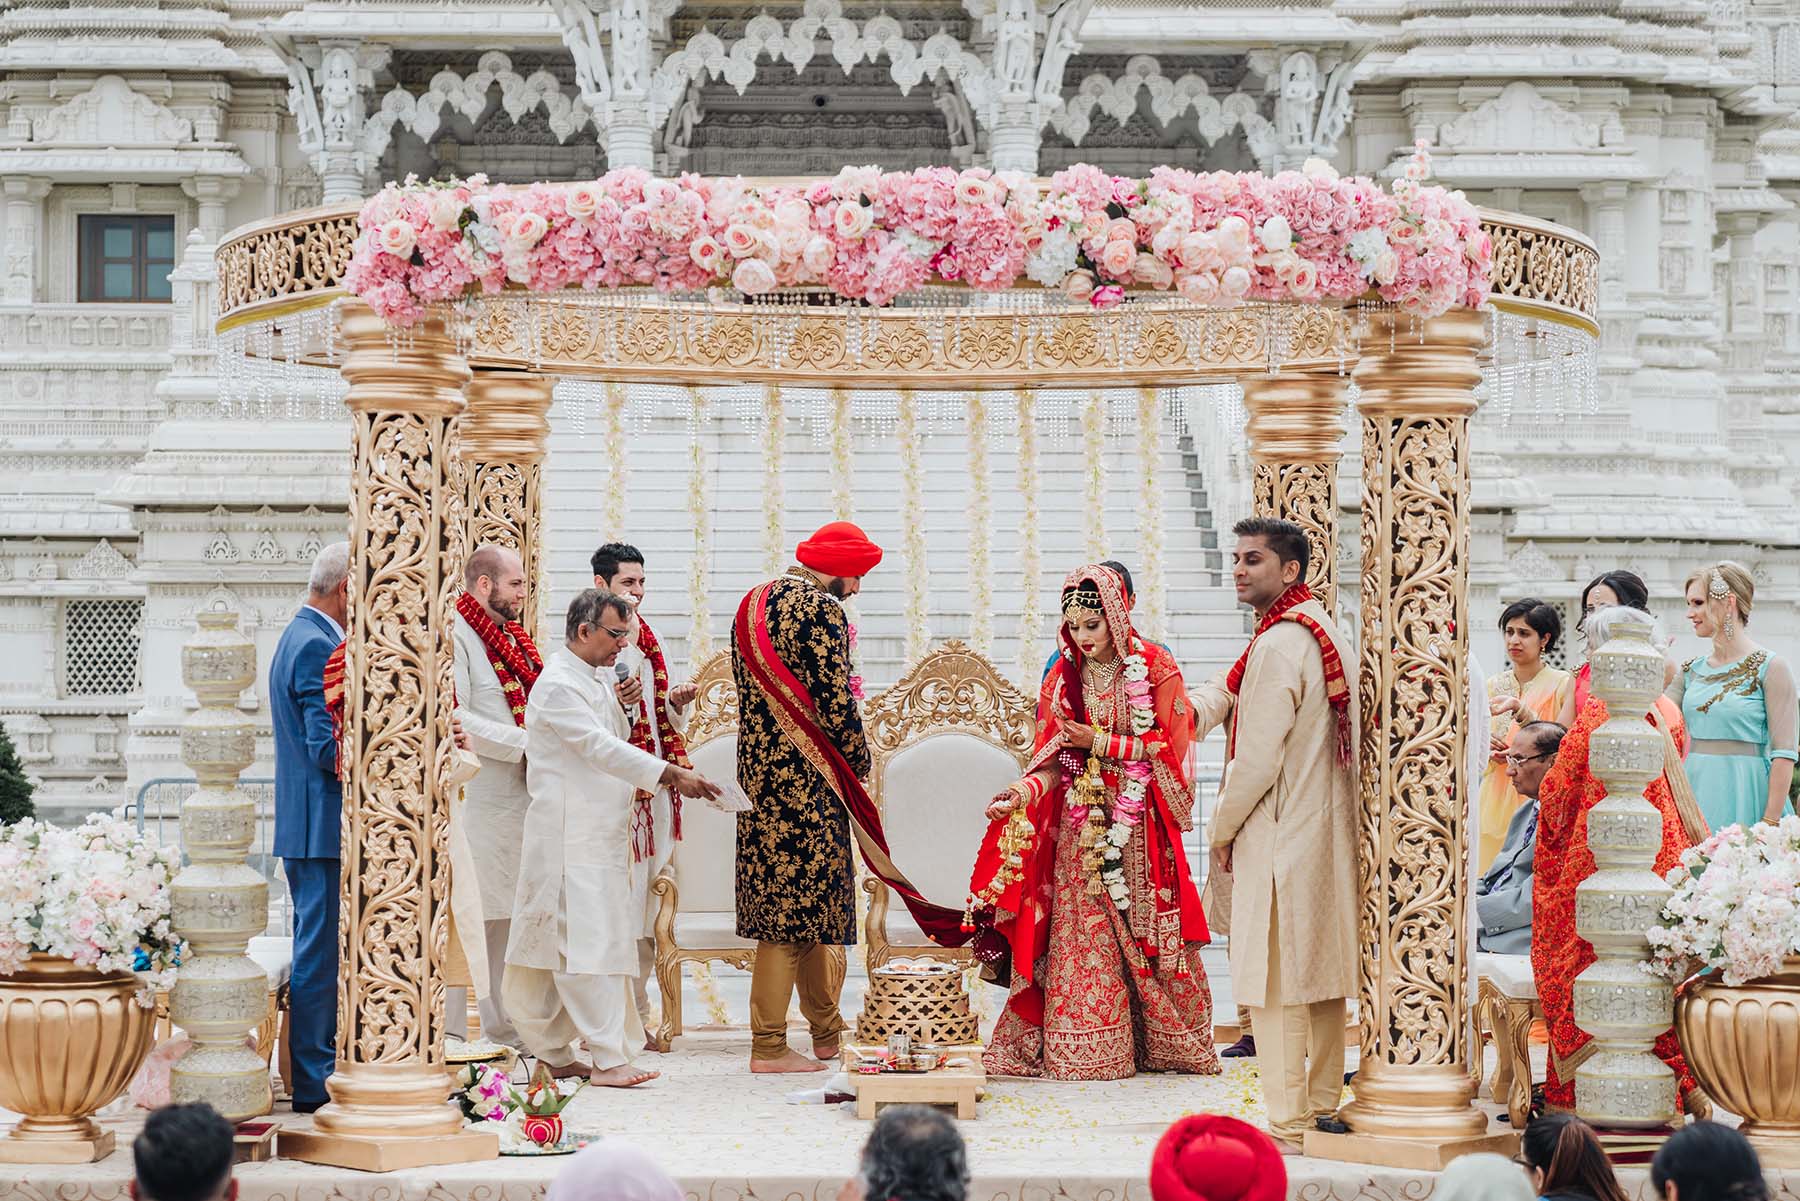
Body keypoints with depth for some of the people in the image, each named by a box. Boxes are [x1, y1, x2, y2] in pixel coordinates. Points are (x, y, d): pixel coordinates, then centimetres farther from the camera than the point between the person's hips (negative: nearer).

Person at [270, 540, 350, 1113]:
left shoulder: (299, 637, 17)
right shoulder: (319, 647, -16)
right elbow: (329, 748, -22)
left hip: (305, 826, 11)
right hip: (324, 826, -11)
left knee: (315, 952, 15)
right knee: (322, 953, -7)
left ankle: (313, 1075, 21)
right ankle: (315, 1083, -4)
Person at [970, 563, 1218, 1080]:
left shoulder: (1155, 668, -2)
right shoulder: (1063, 677, 7)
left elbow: (1169, 746, -7)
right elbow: (1052, 758, 2)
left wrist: (1100, 743, -12)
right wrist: (1023, 792, -17)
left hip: (1139, 824, -2)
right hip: (1080, 824, 2)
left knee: (1146, 932, 0)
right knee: (1082, 937, -4)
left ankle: (1162, 1044, 11)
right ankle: (1085, 1051, -3)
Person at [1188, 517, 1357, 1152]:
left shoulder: (1280, 643, -18)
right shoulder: (1322, 630, 13)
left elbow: (1258, 757, -19)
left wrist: (1223, 826, -7)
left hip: (1280, 836, -10)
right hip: (1327, 830, 10)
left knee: (1275, 980, -6)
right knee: (1320, 970, 14)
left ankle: (1288, 1126, -5)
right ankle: (1323, 1105, 21)